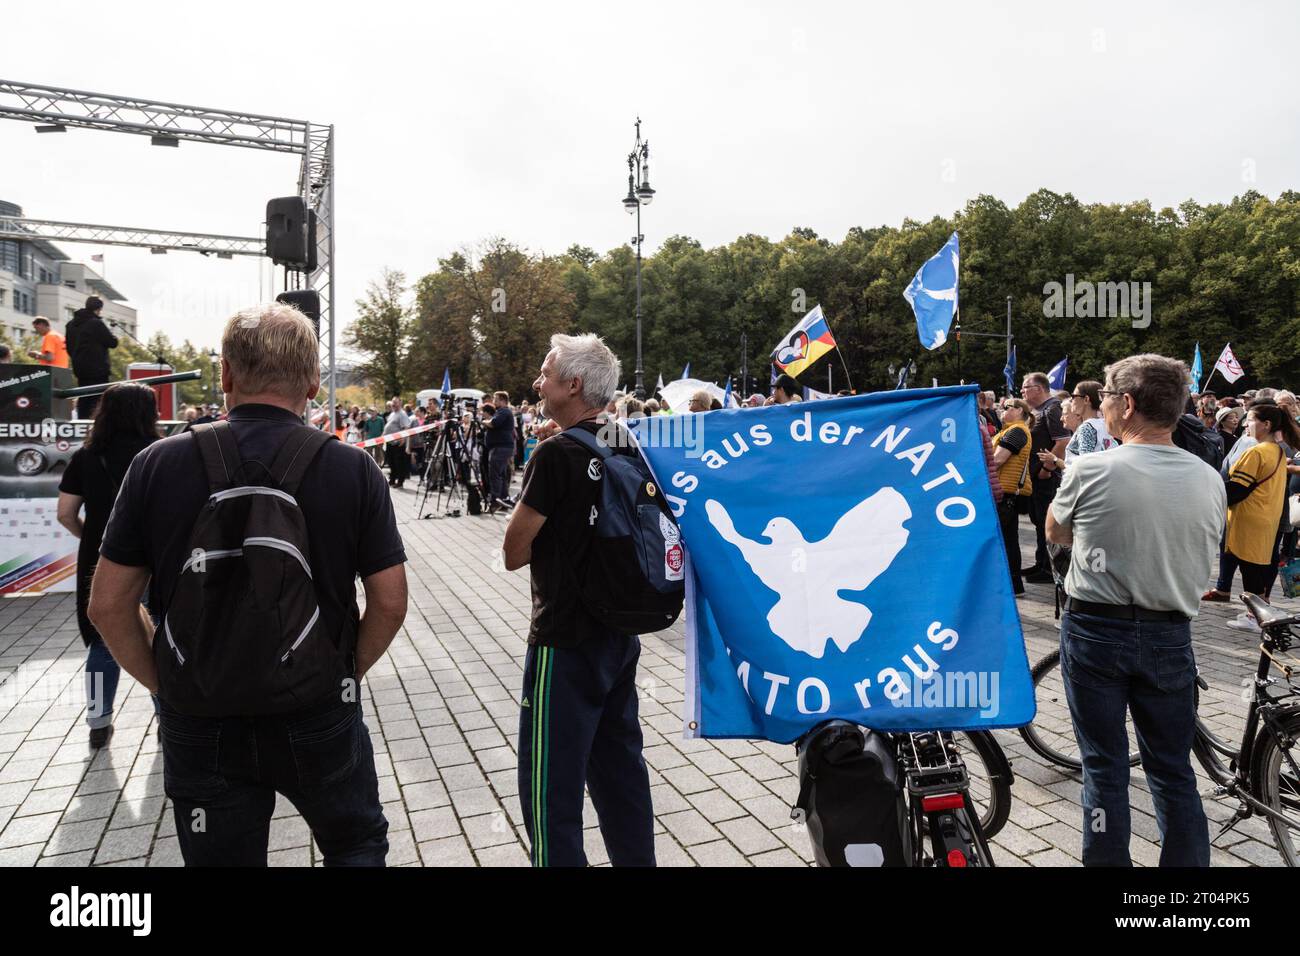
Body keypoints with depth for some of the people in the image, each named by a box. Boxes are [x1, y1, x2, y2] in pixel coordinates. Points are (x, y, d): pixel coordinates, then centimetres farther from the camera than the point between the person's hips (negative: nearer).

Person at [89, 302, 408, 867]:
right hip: (320, 716, -1)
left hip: (200, 723, 1)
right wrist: (347, 673, 5)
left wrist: (164, 684, 8)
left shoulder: (159, 464, -9)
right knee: (358, 845, 24)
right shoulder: (353, 469, -12)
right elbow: (390, 603, -10)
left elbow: (109, 606, -5)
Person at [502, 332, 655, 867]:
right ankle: (637, 858, 34)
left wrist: (545, 537, 5)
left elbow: (514, 552, -12)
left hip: (565, 640, -8)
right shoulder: (626, 447, 4)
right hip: (620, 629, 8)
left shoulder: (556, 454, -18)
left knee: (550, 780, 6)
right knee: (619, 763, 20)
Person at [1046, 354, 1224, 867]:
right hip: (1170, 635, 3)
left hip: (1095, 630, -3)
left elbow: (1055, 533, 3)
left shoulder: (1089, 469, -14)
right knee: (1173, 770, 15)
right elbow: (1199, 557, 11)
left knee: (1103, 764, 8)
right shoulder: (1210, 480, -2)